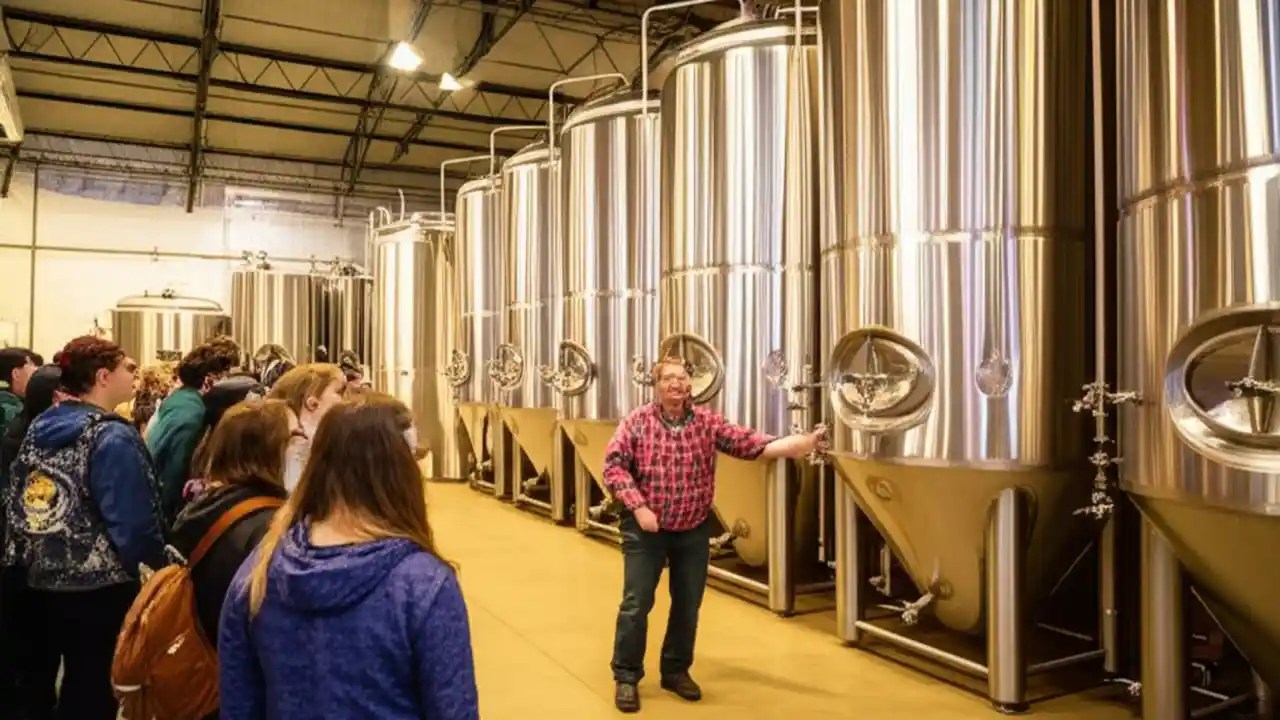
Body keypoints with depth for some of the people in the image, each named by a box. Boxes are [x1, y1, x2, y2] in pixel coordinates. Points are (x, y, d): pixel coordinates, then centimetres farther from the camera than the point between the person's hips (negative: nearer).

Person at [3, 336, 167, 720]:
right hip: (101, 585, -7)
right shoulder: (112, 437, -18)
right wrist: (159, 563, -6)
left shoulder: (40, 427, 6)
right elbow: (134, 522, -21)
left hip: (44, 579, 8)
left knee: (74, 679, 22)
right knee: (95, 688, 6)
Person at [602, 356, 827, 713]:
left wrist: (803, 442, -21)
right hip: (645, 530, -3)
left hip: (693, 531, 3)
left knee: (688, 606, 12)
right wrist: (638, 506, -20)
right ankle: (626, 676, 16)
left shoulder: (708, 423, -2)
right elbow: (614, 465, -10)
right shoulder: (637, 422, -8)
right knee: (636, 605, 0)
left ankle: (676, 671, 31)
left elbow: (751, 444, -9)